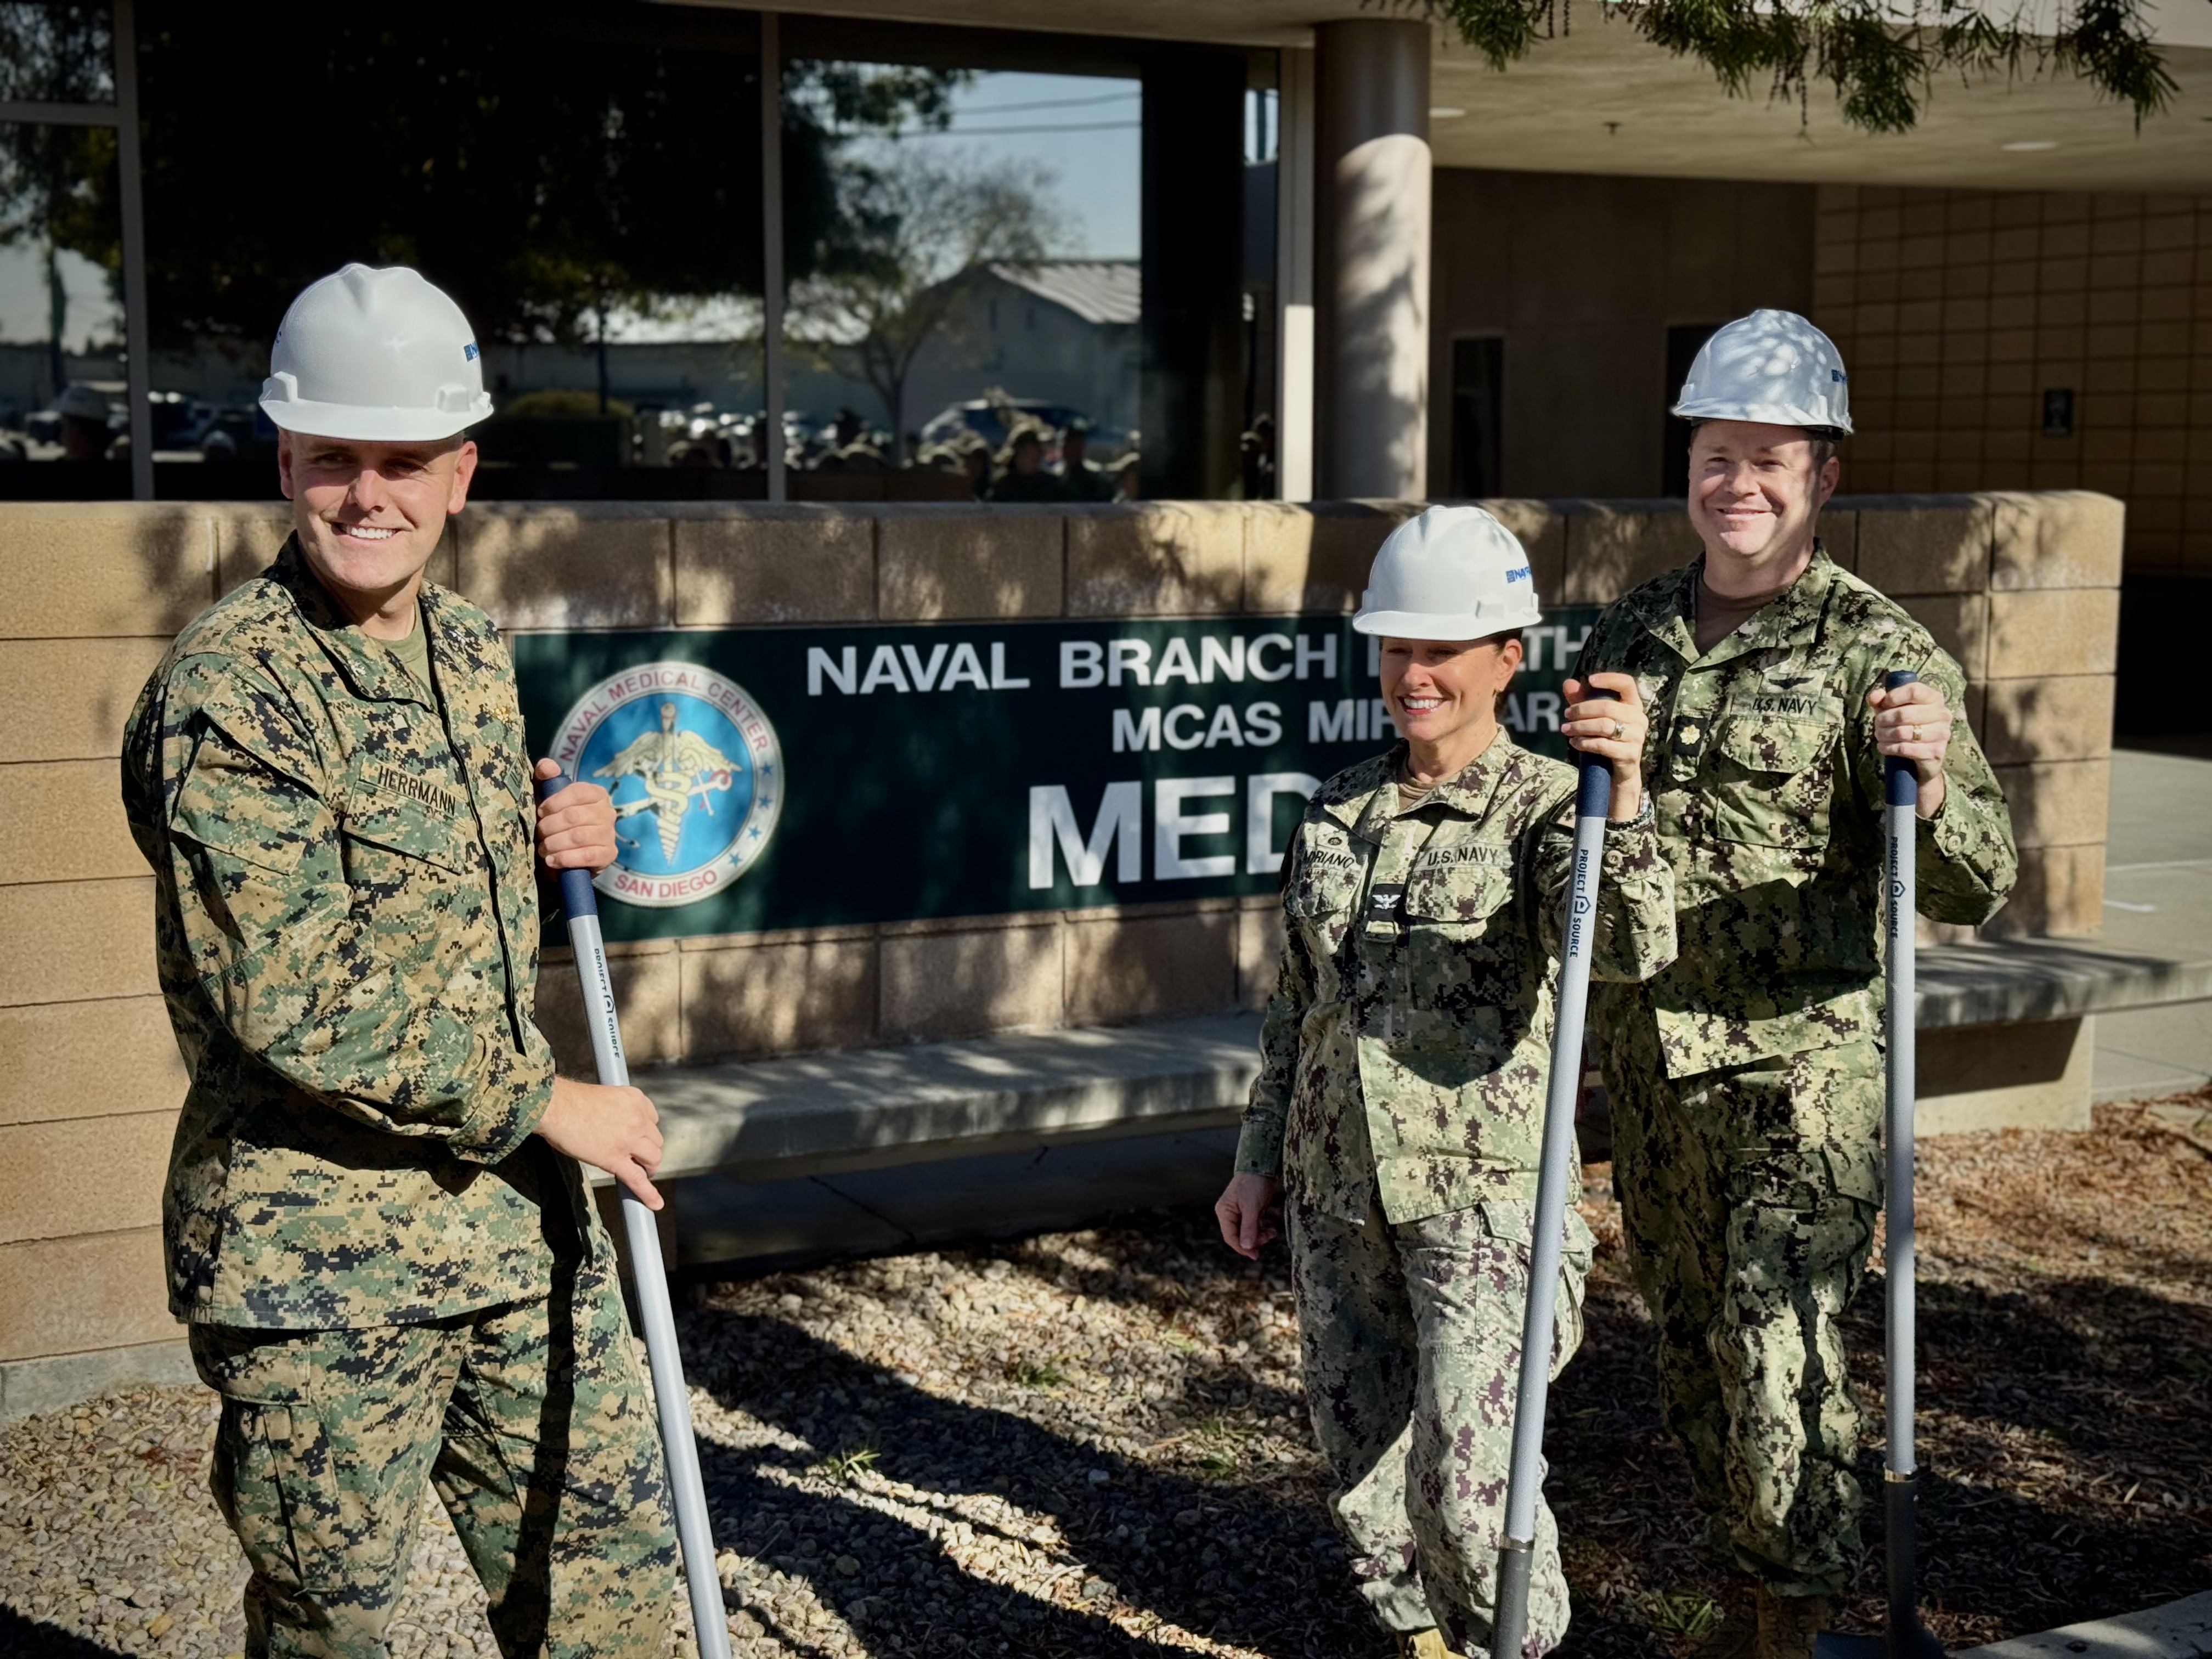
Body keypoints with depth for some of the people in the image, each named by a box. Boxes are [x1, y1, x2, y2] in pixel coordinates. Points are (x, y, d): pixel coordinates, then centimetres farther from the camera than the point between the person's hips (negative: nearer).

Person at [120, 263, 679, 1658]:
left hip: (521, 1228, 7)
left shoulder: (476, 653, 9)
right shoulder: (227, 691, -15)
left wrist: (552, 841, 2)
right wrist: (543, 1101, -15)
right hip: (322, 1271, -7)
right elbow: (292, 1006, -20)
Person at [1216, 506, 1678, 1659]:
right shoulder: (1339, 809, 8)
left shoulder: (1543, 806, -8)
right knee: (1362, 1474, 13)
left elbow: (1631, 949, -28)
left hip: (1483, 1192, -5)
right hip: (1338, 1194, 6)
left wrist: (1621, 791, -43)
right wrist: (1261, 1159, 15)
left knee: (1468, 1479, -10)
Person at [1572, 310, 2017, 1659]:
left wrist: (1932, 774, -32)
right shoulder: (1630, 638, 9)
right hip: (1653, 1059, 5)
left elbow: (1976, 889, -14)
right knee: (1694, 1349, 14)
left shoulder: (1878, 650, -7)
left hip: (1805, 1059, -5)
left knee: (1779, 1352, -10)